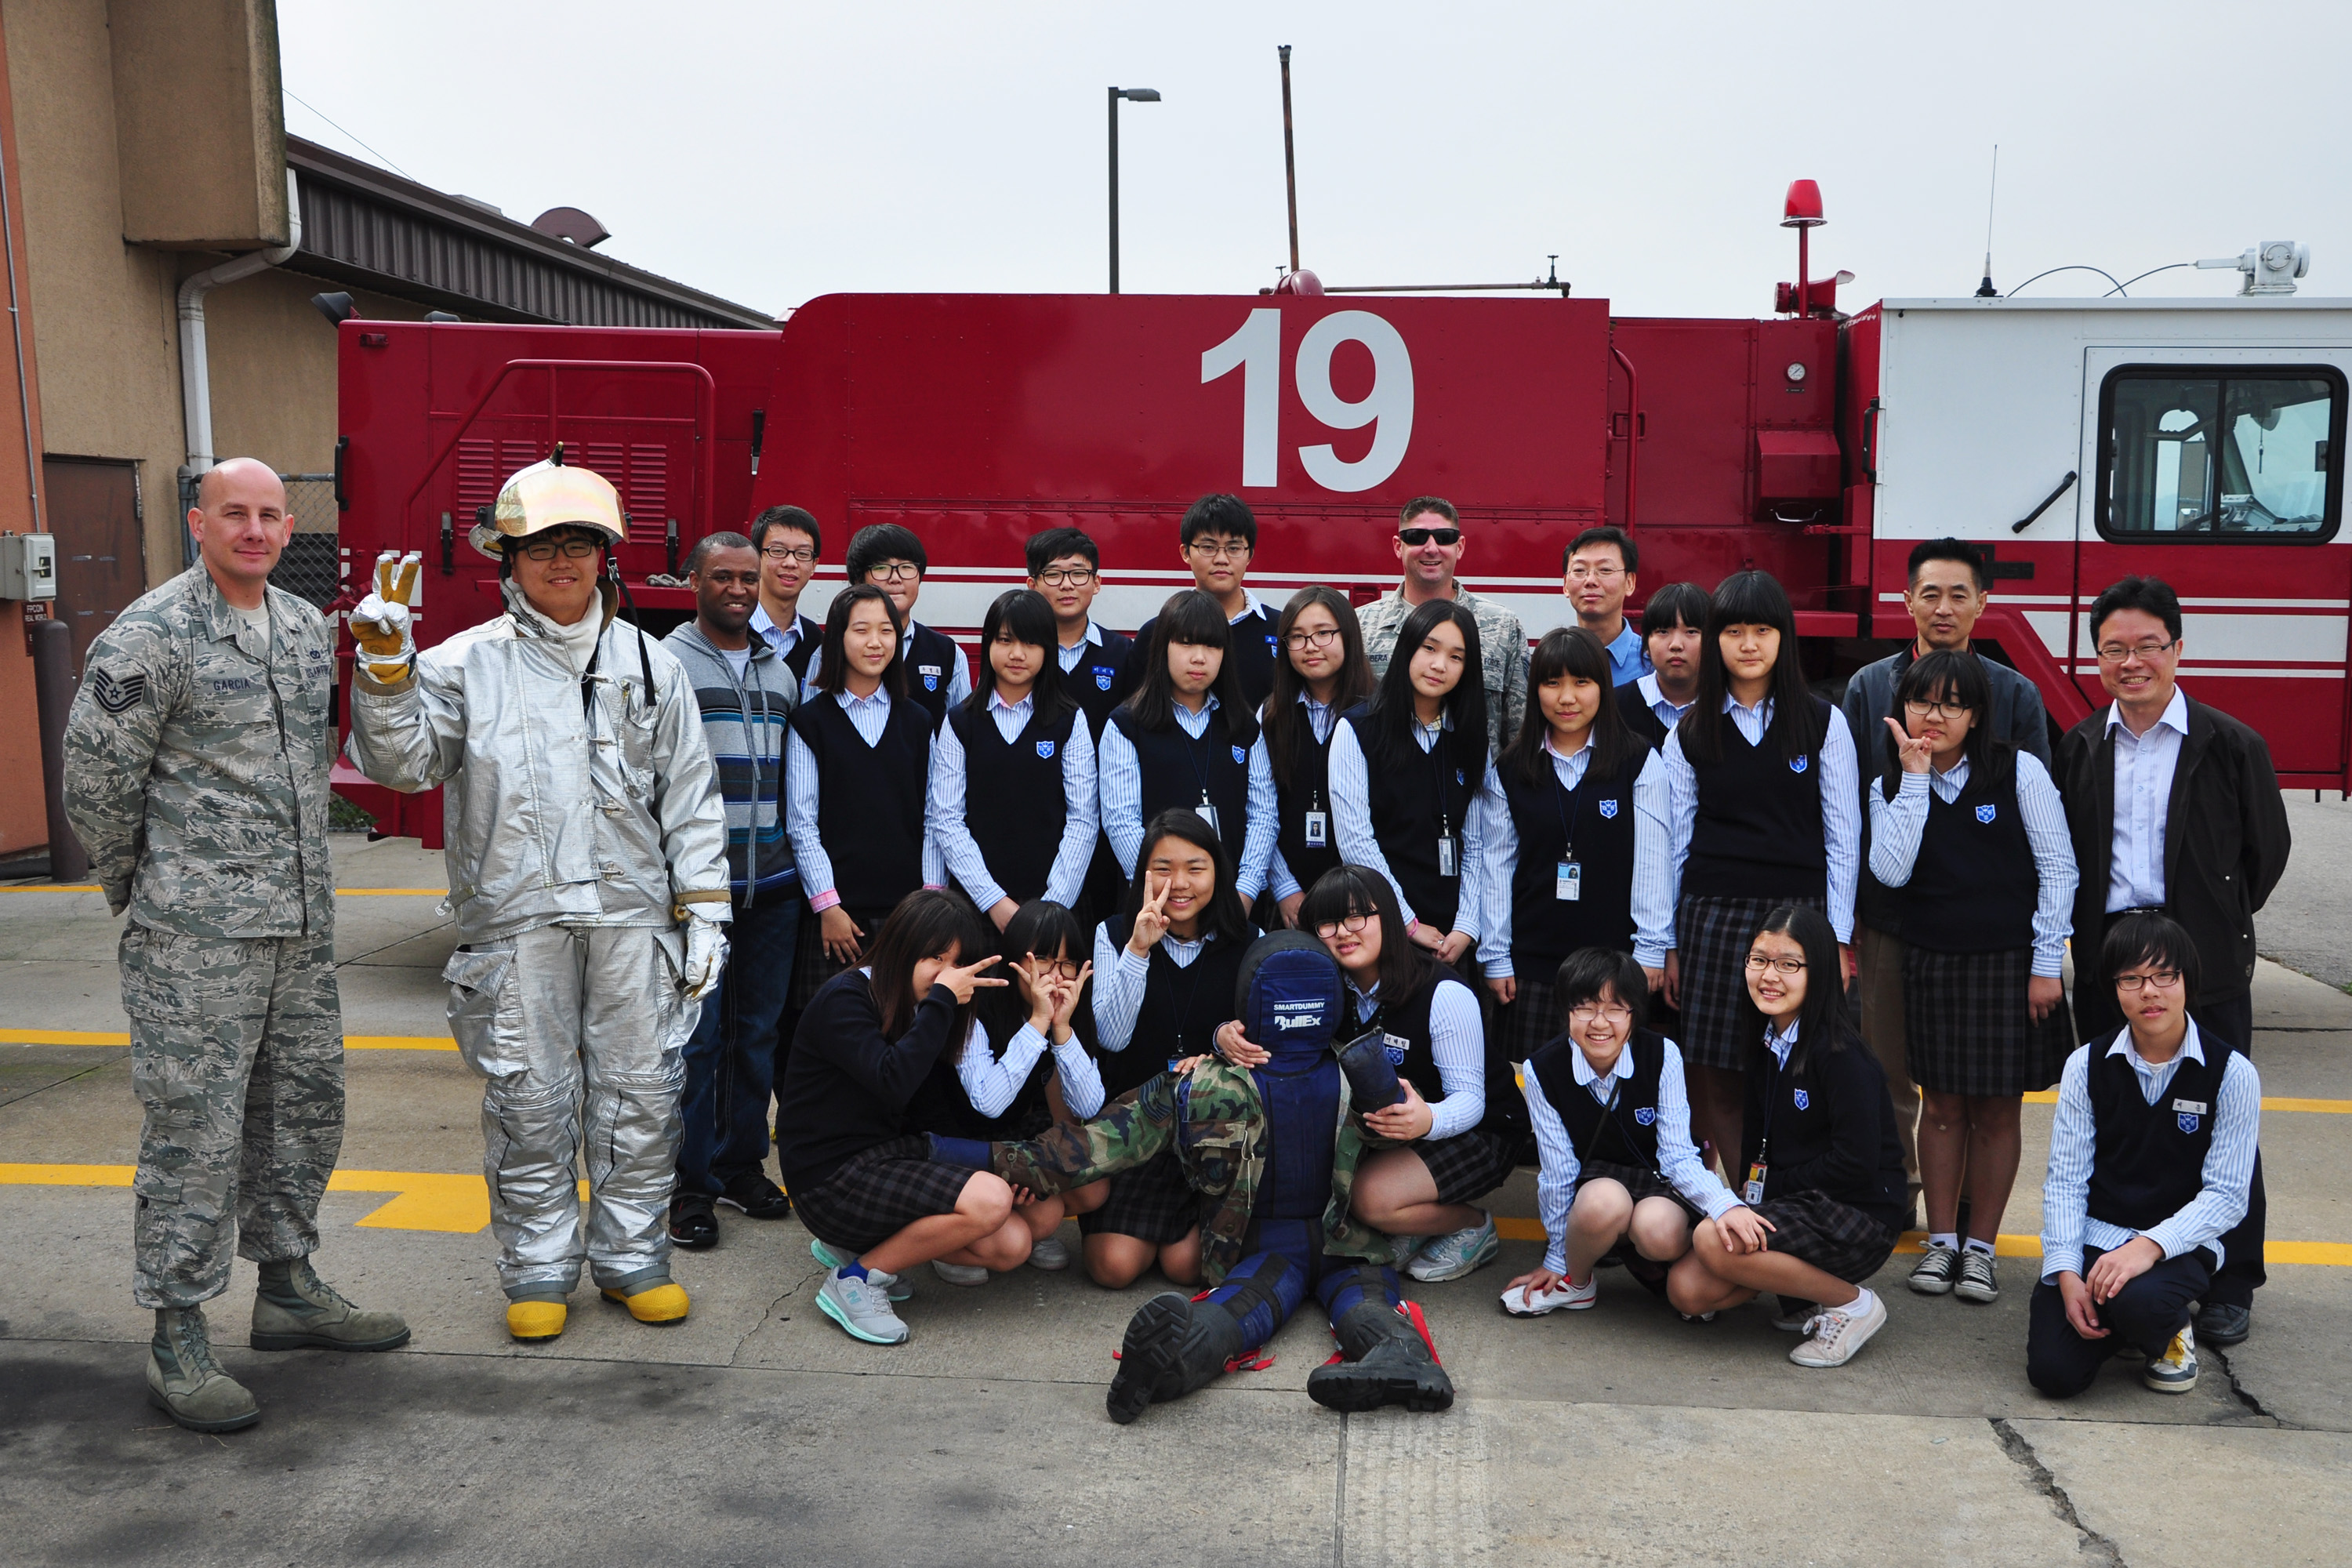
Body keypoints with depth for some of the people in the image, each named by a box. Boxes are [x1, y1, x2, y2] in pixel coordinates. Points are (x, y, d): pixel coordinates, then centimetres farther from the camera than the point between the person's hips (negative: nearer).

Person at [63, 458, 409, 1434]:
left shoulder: (310, 630, 11)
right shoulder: (149, 638, -11)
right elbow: (94, 781, -7)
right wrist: (142, 891, 3)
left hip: (303, 925, 7)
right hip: (195, 939, -7)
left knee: (303, 1110, 15)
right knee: (194, 1132, -2)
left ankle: (288, 1289, 30)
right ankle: (177, 1342, 10)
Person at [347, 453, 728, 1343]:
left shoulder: (650, 666, 8)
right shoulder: (468, 662, 4)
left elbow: (691, 798, 8)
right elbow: (402, 762, -4)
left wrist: (704, 911, 4)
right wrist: (388, 667, -17)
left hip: (632, 916, 2)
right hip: (515, 919, -1)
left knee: (641, 1094, 6)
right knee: (529, 1102, 5)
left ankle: (632, 1257, 22)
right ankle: (538, 1270, 20)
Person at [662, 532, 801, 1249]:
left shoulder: (781, 672, 15)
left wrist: (799, 863, 15)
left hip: (773, 885, 5)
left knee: (759, 1032, 10)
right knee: (698, 1035, -2)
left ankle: (743, 1163, 23)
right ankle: (693, 1183, 9)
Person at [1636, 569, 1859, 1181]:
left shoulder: (1823, 723, 5)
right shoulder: (1690, 733, 8)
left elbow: (1842, 837, 5)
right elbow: (1670, 842, 9)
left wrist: (1838, 937, 0)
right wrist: (1659, 945, 6)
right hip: (1710, 916, 1)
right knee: (1714, 1083, -1)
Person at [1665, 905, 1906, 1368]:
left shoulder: (1839, 1055, -17)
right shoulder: (1765, 1044, 7)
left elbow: (1856, 1163, -21)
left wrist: (1771, 1187, -10)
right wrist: (1744, 1201, -2)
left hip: (1857, 1220, -7)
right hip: (1793, 1207, 7)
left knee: (1714, 1240, -28)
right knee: (1687, 1290, -9)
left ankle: (1852, 1304, -8)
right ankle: (1805, 1277, 10)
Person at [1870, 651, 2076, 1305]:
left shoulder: (2020, 771, -5)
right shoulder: (1892, 786, 2)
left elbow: (2058, 868, -3)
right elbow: (1891, 871, -14)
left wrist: (2046, 962, -7)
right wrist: (1915, 777, -13)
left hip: (2009, 963, -2)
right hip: (1930, 963, 2)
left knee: (1996, 1110, 5)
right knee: (1942, 1106, 9)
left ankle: (1981, 1246, 18)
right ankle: (1941, 1241, 20)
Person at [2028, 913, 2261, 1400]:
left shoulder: (2232, 1072, -6)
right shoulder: (2088, 1065, 0)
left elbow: (2228, 1195, -9)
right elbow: (2065, 1180, -2)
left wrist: (2151, 1246, -25)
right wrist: (2067, 1273, -15)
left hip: (2181, 1243, -2)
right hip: (2095, 1234, 2)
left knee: (2139, 1299, -36)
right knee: (2053, 1370, -16)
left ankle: (2169, 1334, 3)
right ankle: (2114, 1319, 18)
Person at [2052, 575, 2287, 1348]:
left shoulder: (2231, 746, -3)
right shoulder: (2080, 747, 7)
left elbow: (2267, 849, 5)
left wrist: (2219, 924, 9)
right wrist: (2090, 925, 8)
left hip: (2206, 963, -3)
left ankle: (2231, 1285, 15)